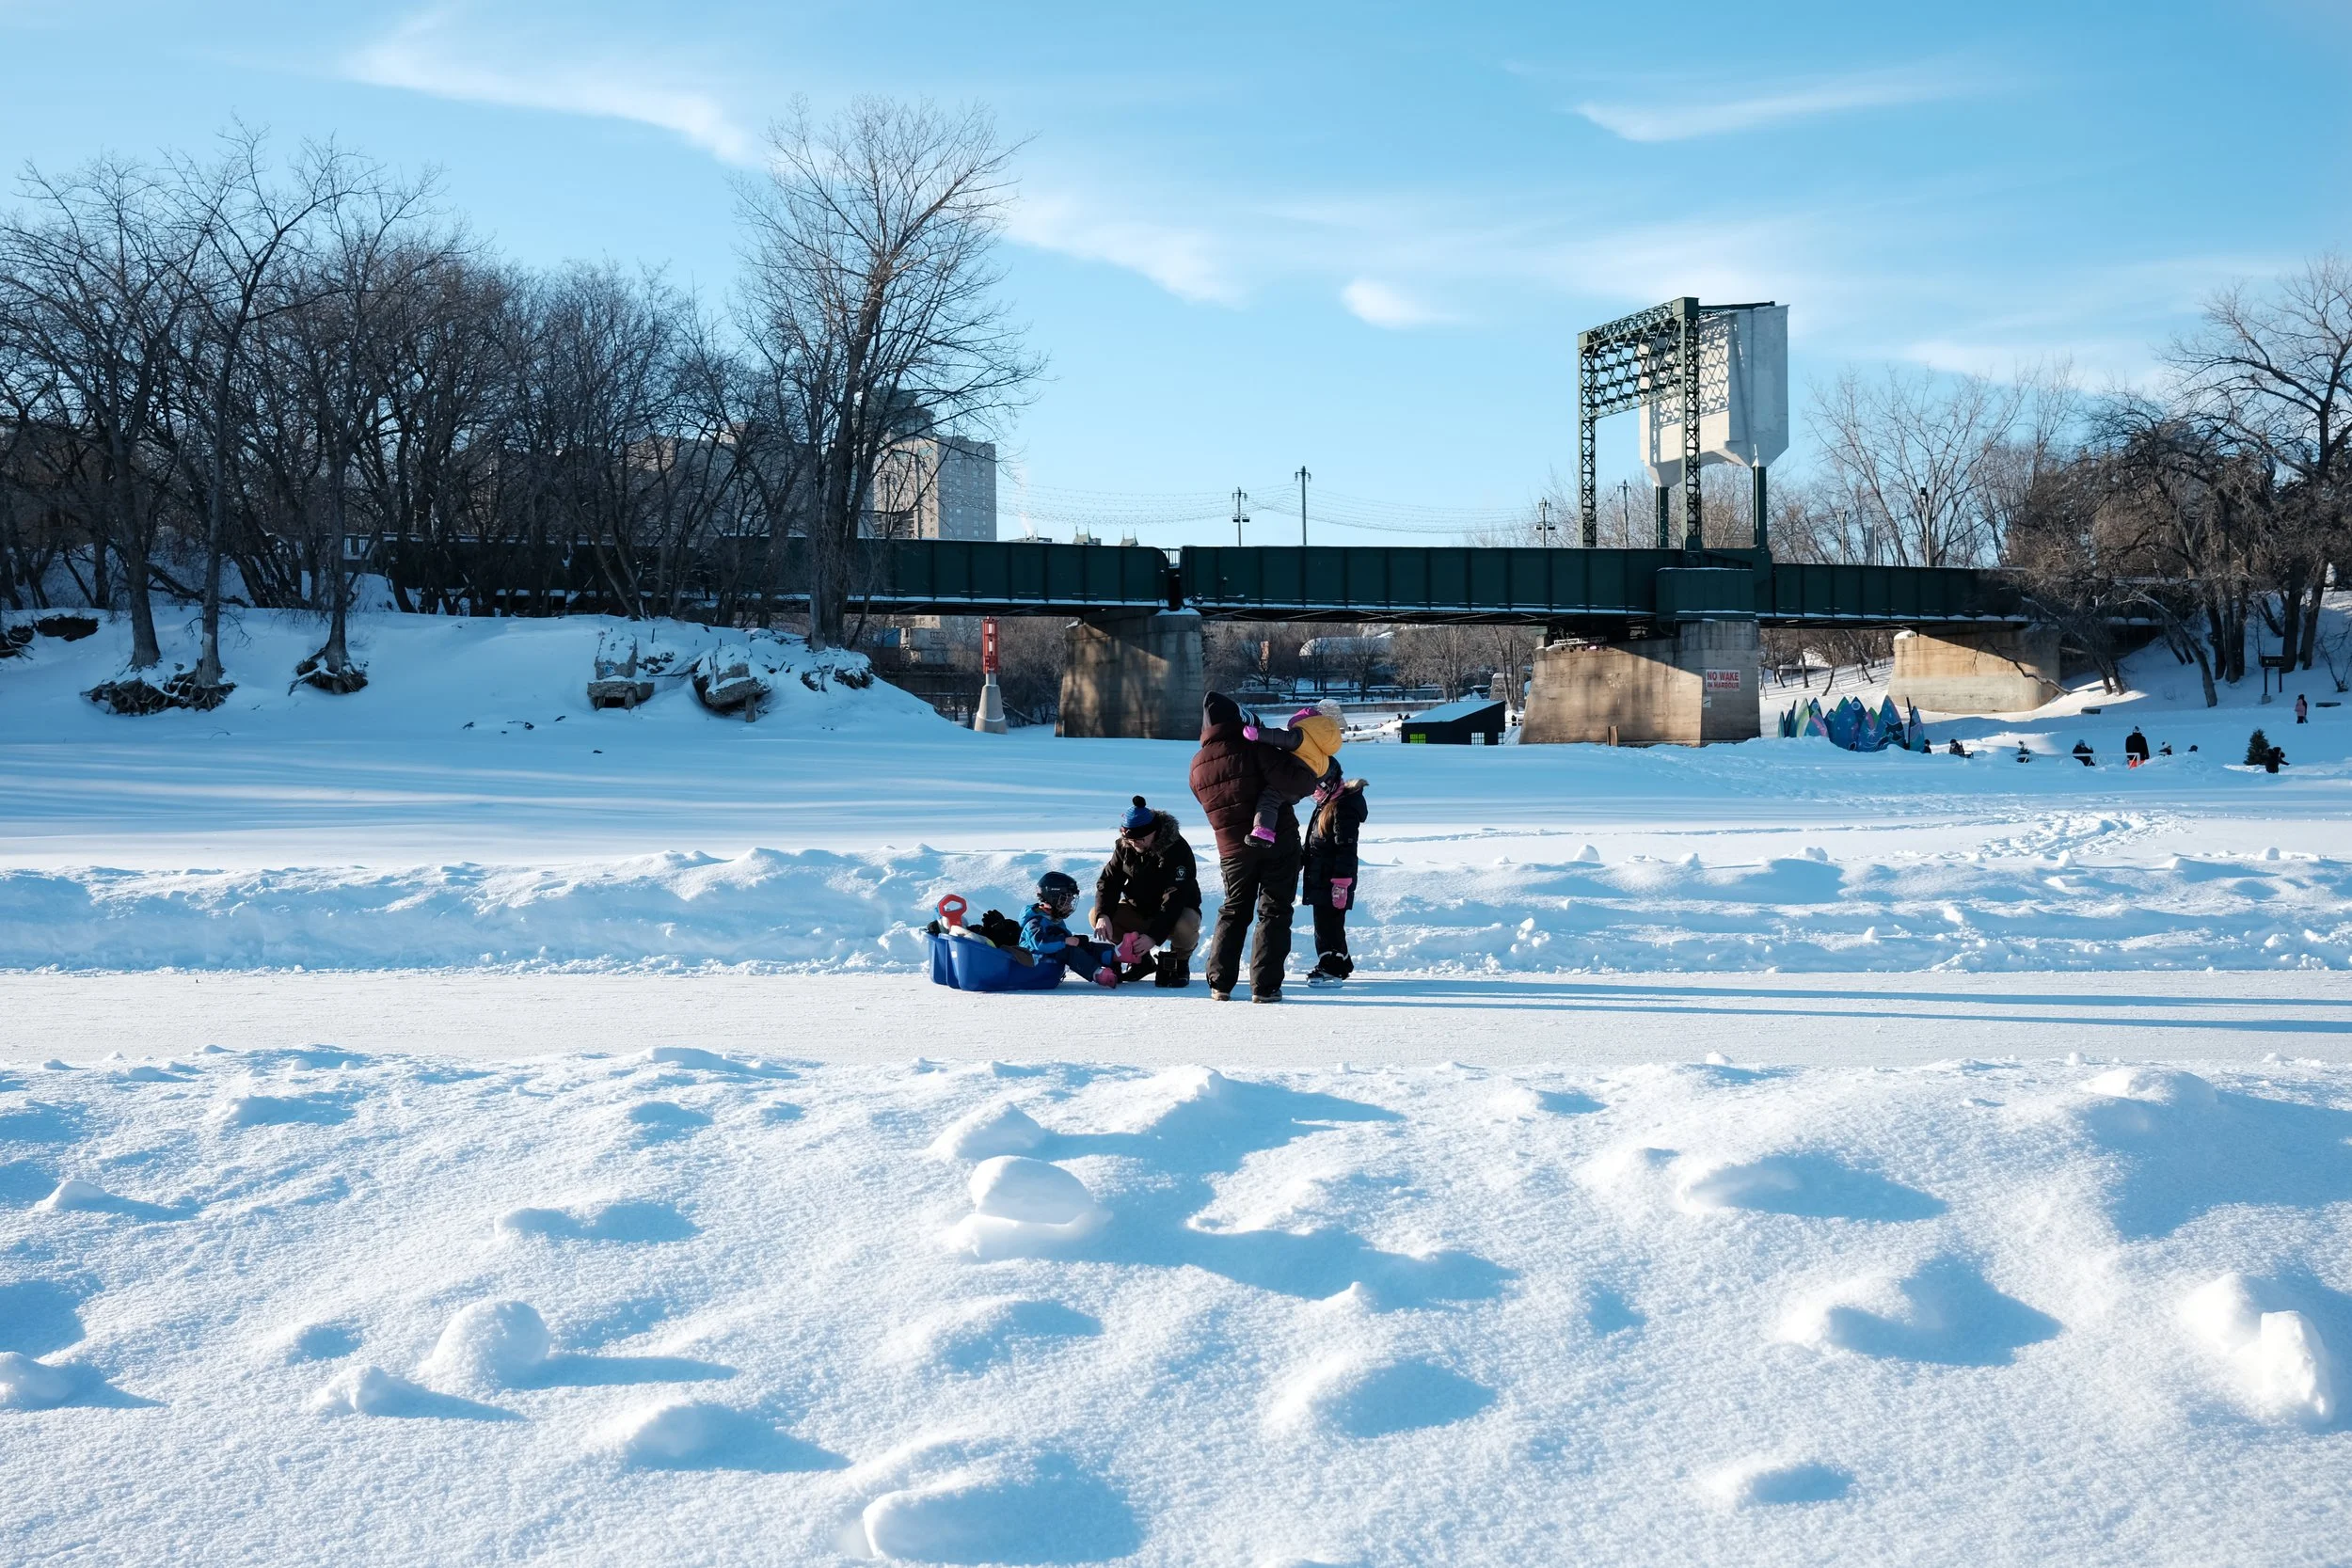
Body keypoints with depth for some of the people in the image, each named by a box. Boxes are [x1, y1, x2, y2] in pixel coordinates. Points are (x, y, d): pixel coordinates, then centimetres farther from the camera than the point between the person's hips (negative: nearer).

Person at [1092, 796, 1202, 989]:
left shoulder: (1177, 850, -26)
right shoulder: (1124, 847, -8)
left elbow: (1175, 898, -32)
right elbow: (1109, 880, -7)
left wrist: (1154, 936, -41)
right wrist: (1103, 914, -28)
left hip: (1178, 911, -5)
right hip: (1138, 910, 5)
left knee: (1185, 927, -40)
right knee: (1096, 916, -17)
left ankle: (1179, 963, -4)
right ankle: (1141, 961, 4)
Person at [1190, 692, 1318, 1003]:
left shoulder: (1198, 764, 6)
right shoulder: (1253, 746, -11)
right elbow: (1290, 779, -22)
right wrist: (1310, 780, 0)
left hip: (1232, 849, 4)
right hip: (1279, 842, -4)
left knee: (1233, 912, 18)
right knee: (1274, 912, 3)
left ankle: (1220, 983, 12)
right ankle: (1265, 986, -3)